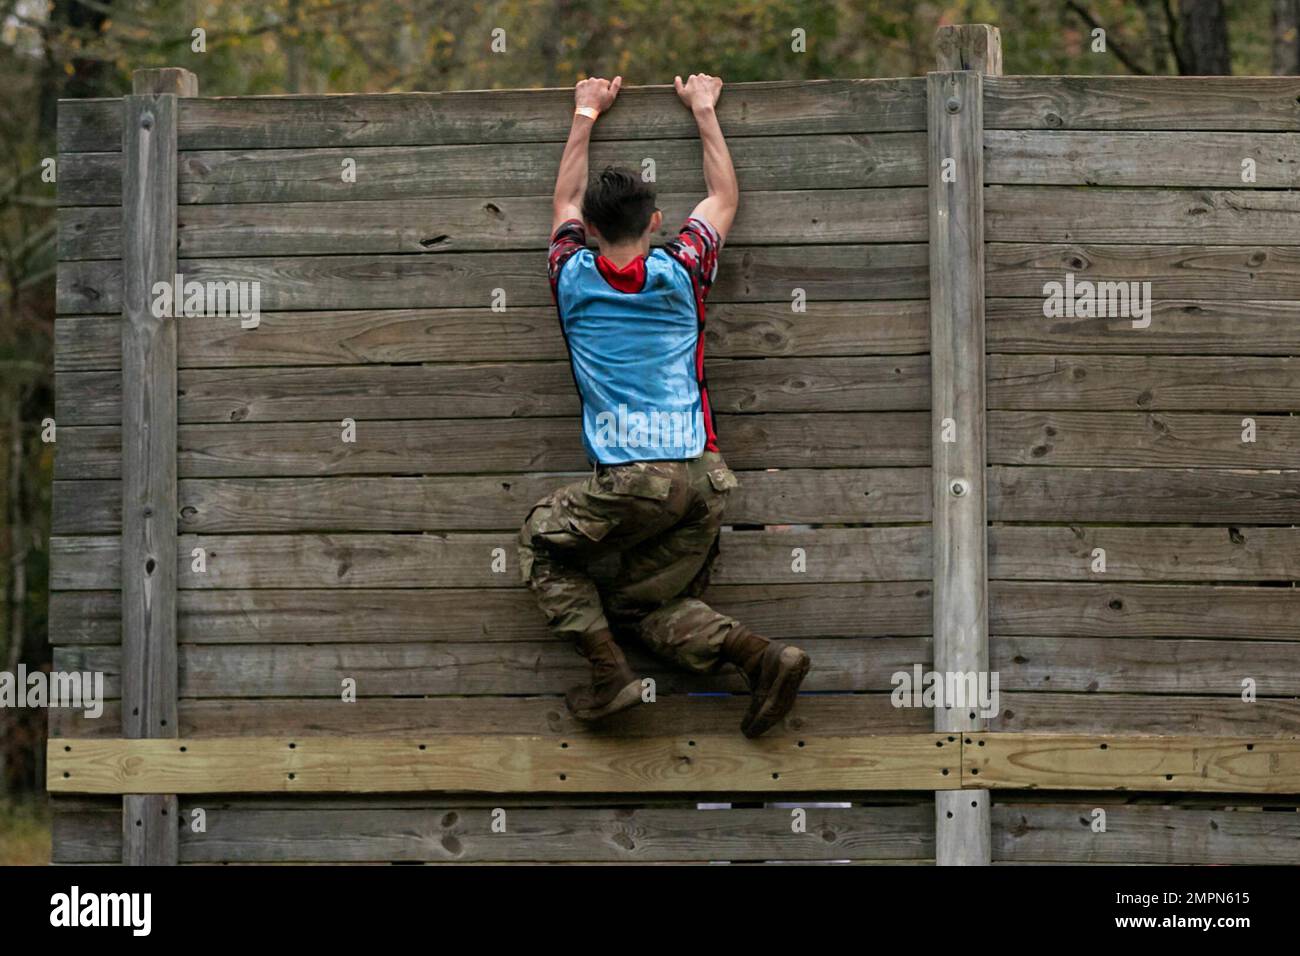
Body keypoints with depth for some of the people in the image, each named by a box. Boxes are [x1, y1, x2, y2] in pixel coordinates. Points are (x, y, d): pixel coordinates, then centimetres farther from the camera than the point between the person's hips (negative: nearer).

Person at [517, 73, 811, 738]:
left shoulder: (575, 280, 5)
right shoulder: (679, 273, 8)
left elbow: (566, 202, 26)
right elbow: (724, 198, 27)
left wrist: (586, 115, 37)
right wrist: (704, 110, 34)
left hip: (630, 482, -3)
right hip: (702, 477, 4)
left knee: (542, 542, 18)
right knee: (647, 604, 13)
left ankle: (609, 674, -1)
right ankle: (762, 656, -13)